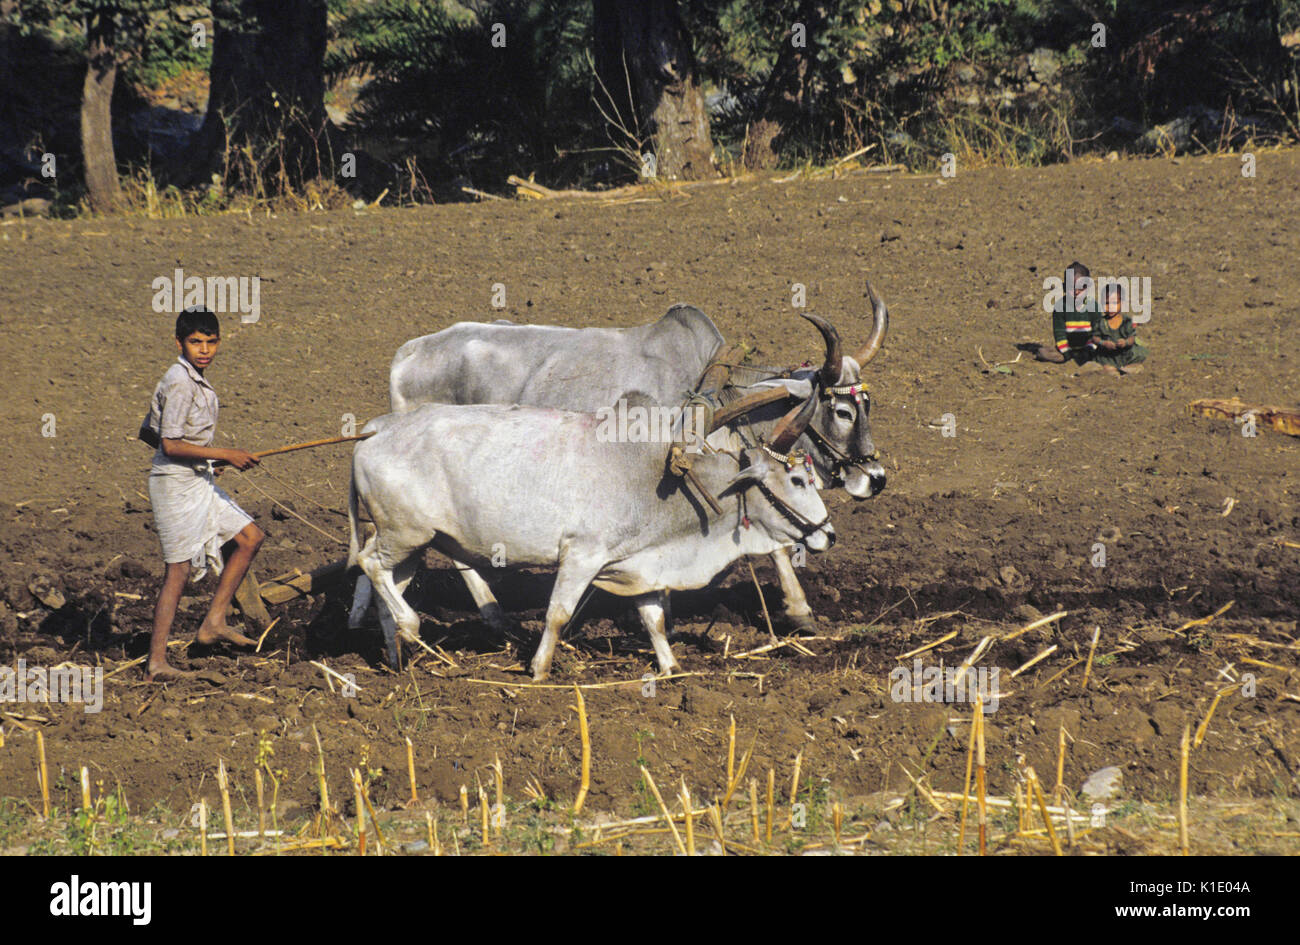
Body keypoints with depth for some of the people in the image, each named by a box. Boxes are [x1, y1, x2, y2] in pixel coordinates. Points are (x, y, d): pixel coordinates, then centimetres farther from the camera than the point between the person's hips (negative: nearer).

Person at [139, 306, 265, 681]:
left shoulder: (195, 381, 12)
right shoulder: (179, 384, -18)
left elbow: (147, 432, 17)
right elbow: (170, 444, -23)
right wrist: (224, 454, -21)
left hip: (198, 481, 10)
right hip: (176, 484, -10)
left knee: (250, 537, 11)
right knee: (179, 569, -7)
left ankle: (213, 622, 13)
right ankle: (156, 661, -4)